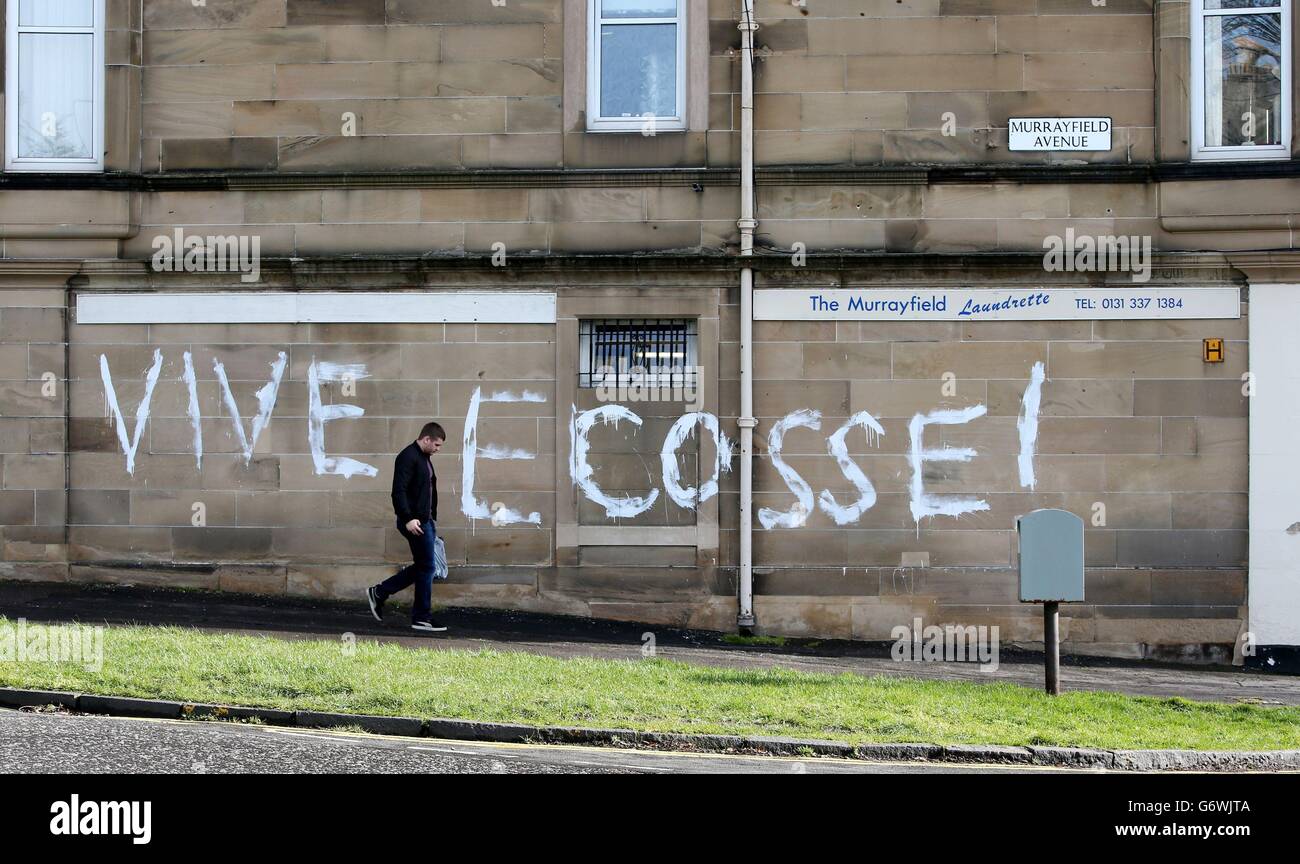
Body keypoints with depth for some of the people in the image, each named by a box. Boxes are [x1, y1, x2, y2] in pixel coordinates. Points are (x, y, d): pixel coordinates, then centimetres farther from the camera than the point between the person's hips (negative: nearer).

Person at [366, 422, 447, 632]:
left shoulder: (424, 459, 18)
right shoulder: (408, 457, -14)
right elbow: (399, 491, -21)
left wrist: (433, 519, 23)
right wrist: (408, 519, -26)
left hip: (424, 521, 10)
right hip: (414, 523, -10)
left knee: (422, 567, 13)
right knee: (426, 567, -4)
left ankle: (378, 593, 19)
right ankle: (422, 618, 4)